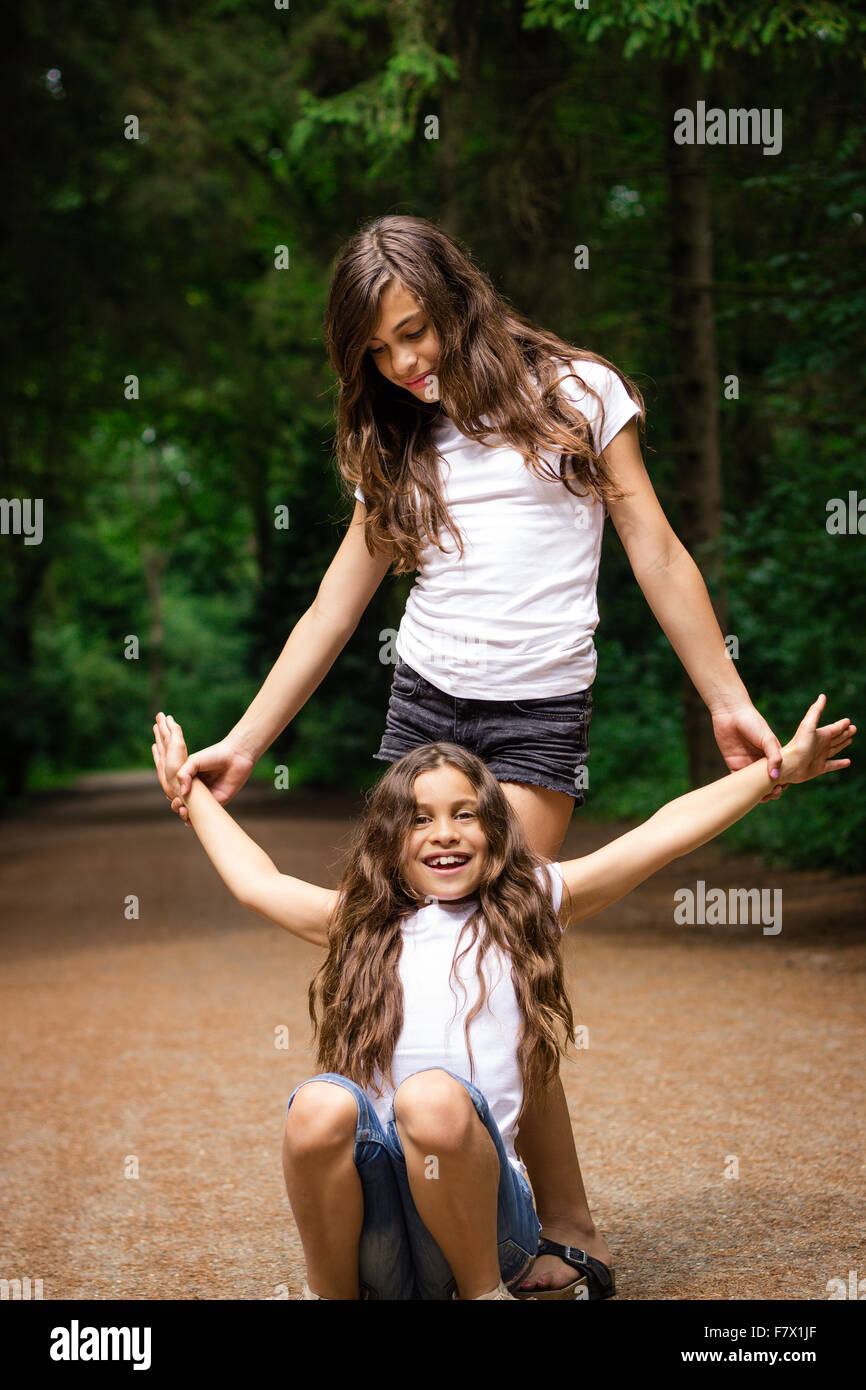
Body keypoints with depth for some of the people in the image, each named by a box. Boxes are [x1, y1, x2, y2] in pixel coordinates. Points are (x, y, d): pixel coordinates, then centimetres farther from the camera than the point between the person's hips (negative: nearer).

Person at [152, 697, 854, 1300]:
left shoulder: (528, 906, 17)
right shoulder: (363, 923, 23)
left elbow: (664, 833, 17)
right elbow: (257, 881, 36)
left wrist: (780, 768, 18)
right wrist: (189, 790, 45)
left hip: (480, 1214, -1)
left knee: (433, 1097, -34)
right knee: (322, 1104, -32)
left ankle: (483, 1292, -9)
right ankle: (329, 1293, -6)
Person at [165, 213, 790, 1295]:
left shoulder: (573, 394, 3)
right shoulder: (397, 444, 14)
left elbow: (656, 554, 2)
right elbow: (334, 608, 14)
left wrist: (727, 701, -3)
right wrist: (242, 746, 10)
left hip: (536, 716, -4)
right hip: (421, 703, 4)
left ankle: (565, 1230, -4)